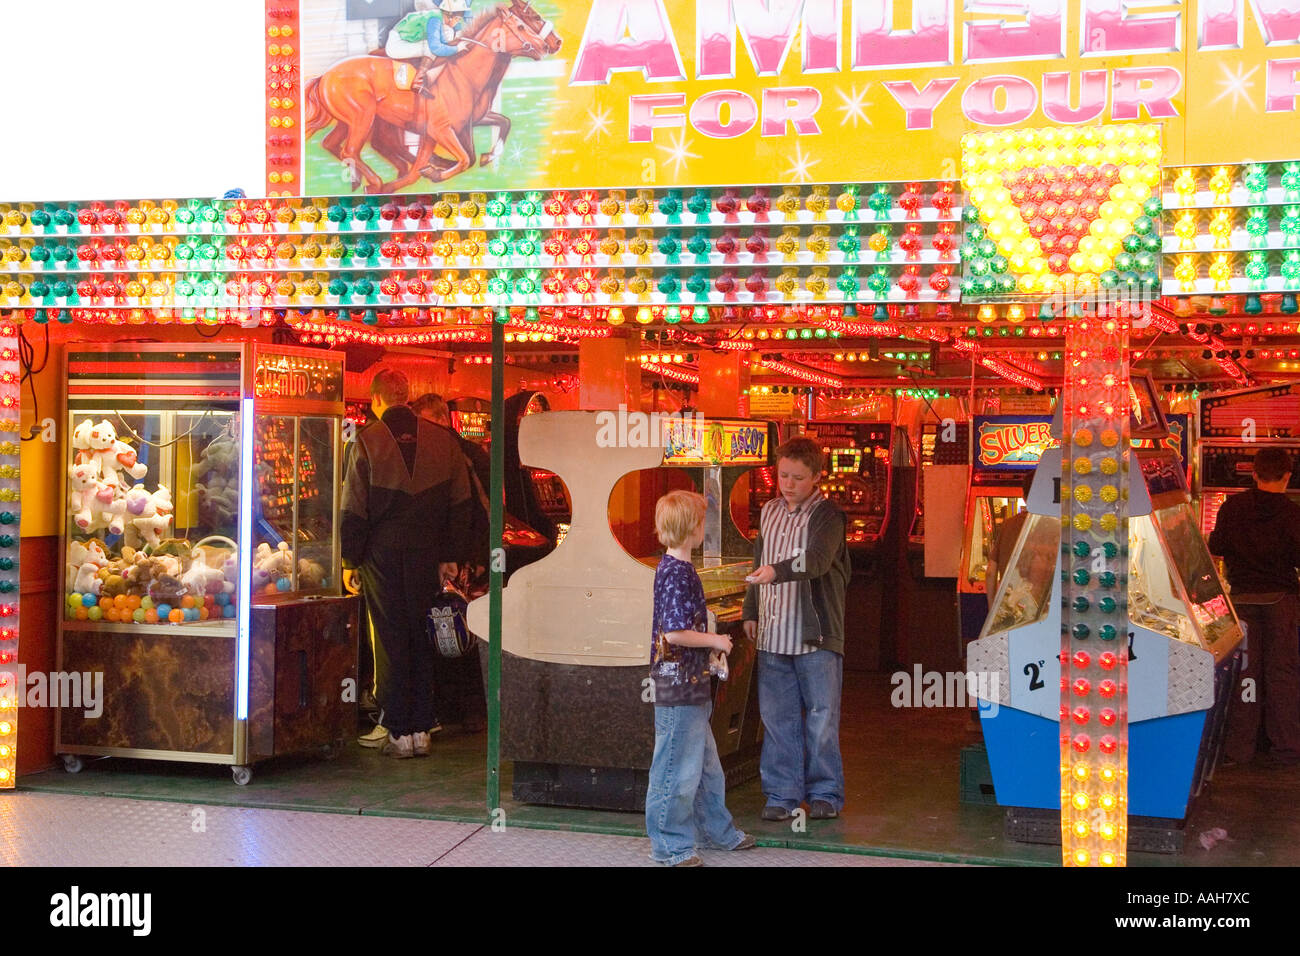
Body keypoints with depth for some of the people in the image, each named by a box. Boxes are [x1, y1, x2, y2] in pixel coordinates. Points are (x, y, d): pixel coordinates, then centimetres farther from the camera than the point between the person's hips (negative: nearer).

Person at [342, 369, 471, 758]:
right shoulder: (442, 440, 2)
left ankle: (397, 730, 6)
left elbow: (354, 510, -6)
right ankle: (421, 729, 13)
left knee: (390, 639, 3)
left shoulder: (366, 441, -7)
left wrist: (350, 561, 2)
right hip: (426, 554, 3)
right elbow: (459, 504, 5)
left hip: (382, 553, -3)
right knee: (421, 638, 10)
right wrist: (449, 557, 11)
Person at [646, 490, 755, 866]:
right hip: (678, 684, -11)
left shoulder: (676, 568, 11)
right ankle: (669, 845, 10)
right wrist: (714, 640, -14)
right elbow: (674, 633, -26)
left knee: (705, 763, 21)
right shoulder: (676, 573, -20)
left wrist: (709, 645, 18)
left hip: (691, 684, 11)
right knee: (678, 768, -1)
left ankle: (717, 831, 34)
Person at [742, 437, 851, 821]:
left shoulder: (827, 515, -8)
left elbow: (818, 560, -26)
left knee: (821, 716, 3)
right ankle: (782, 793, 17)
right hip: (773, 633, 5)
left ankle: (825, 793, 15)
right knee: (777, 716, 8)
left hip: (815, 634, -5)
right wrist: (751, 610, 19)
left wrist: (777, 571, -41)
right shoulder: (769, 512, 12)